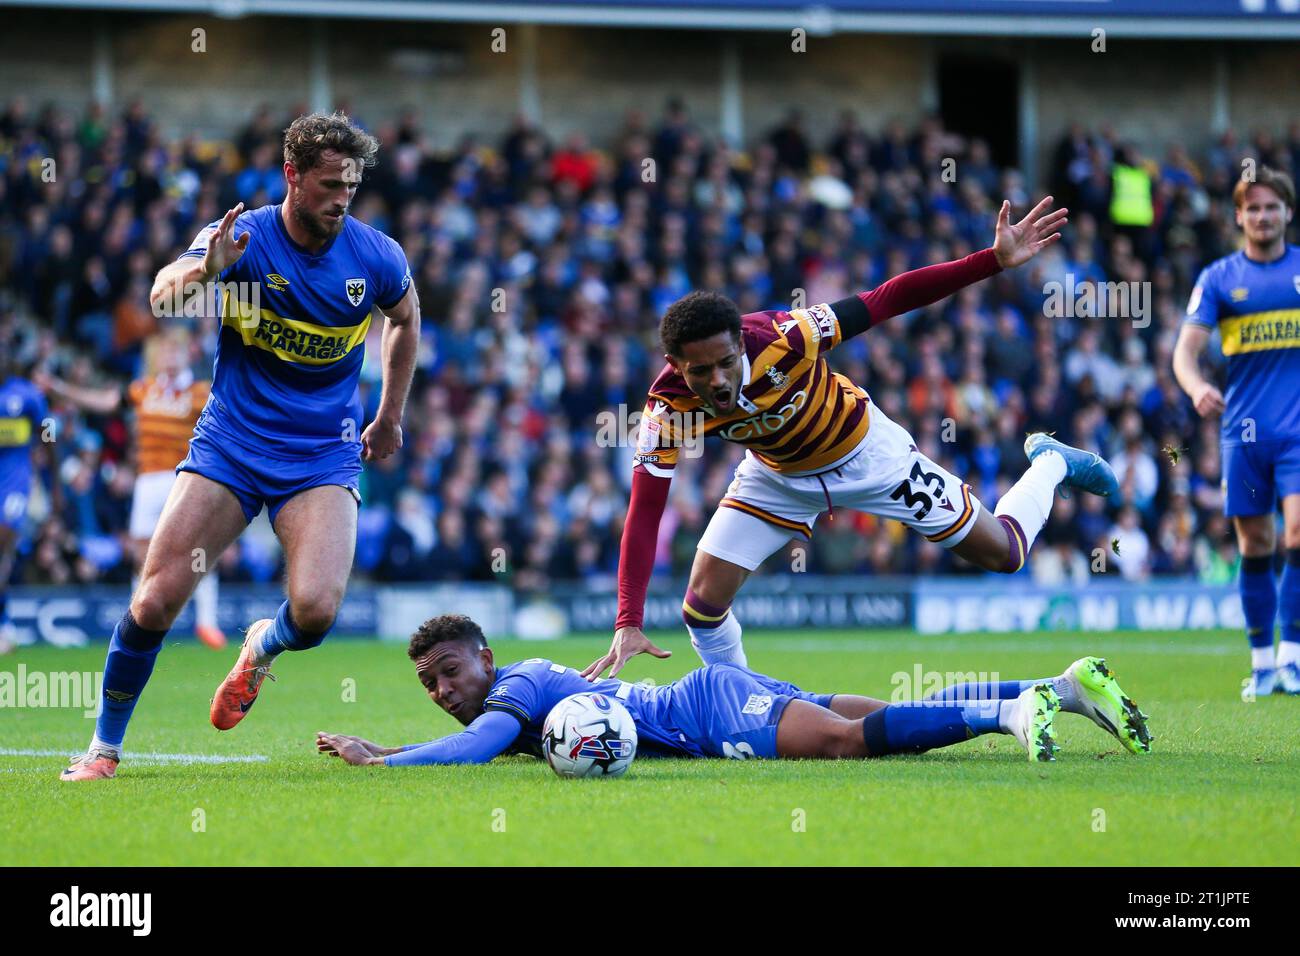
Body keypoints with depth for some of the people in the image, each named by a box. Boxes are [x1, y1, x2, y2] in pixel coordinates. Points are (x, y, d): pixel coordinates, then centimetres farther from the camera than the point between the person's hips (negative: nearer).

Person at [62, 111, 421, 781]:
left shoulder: (376, 256, -5)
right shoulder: (241, 239, -11)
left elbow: (405, 317, 18)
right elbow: (164, 294, -28)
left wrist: (390, 417, 21)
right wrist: (206, 269, -50)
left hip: (322, 459, 1)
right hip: (229, 446, -1)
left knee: (316, 608, -21)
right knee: (156, 600, -10)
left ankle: (263, 647, 17)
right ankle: (105, 745, 10)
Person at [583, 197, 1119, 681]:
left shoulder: (783, 337, -39)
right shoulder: (669, 409, -32)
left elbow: (887, 300, -31)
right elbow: (644, 513, -32)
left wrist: (995, 260, -36)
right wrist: (628, 624, -42)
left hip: (866, 453, -2)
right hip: (779, 477, 2)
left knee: (1005, 554, 7)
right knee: (704, 603, -11)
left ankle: (1049, 463, 39)